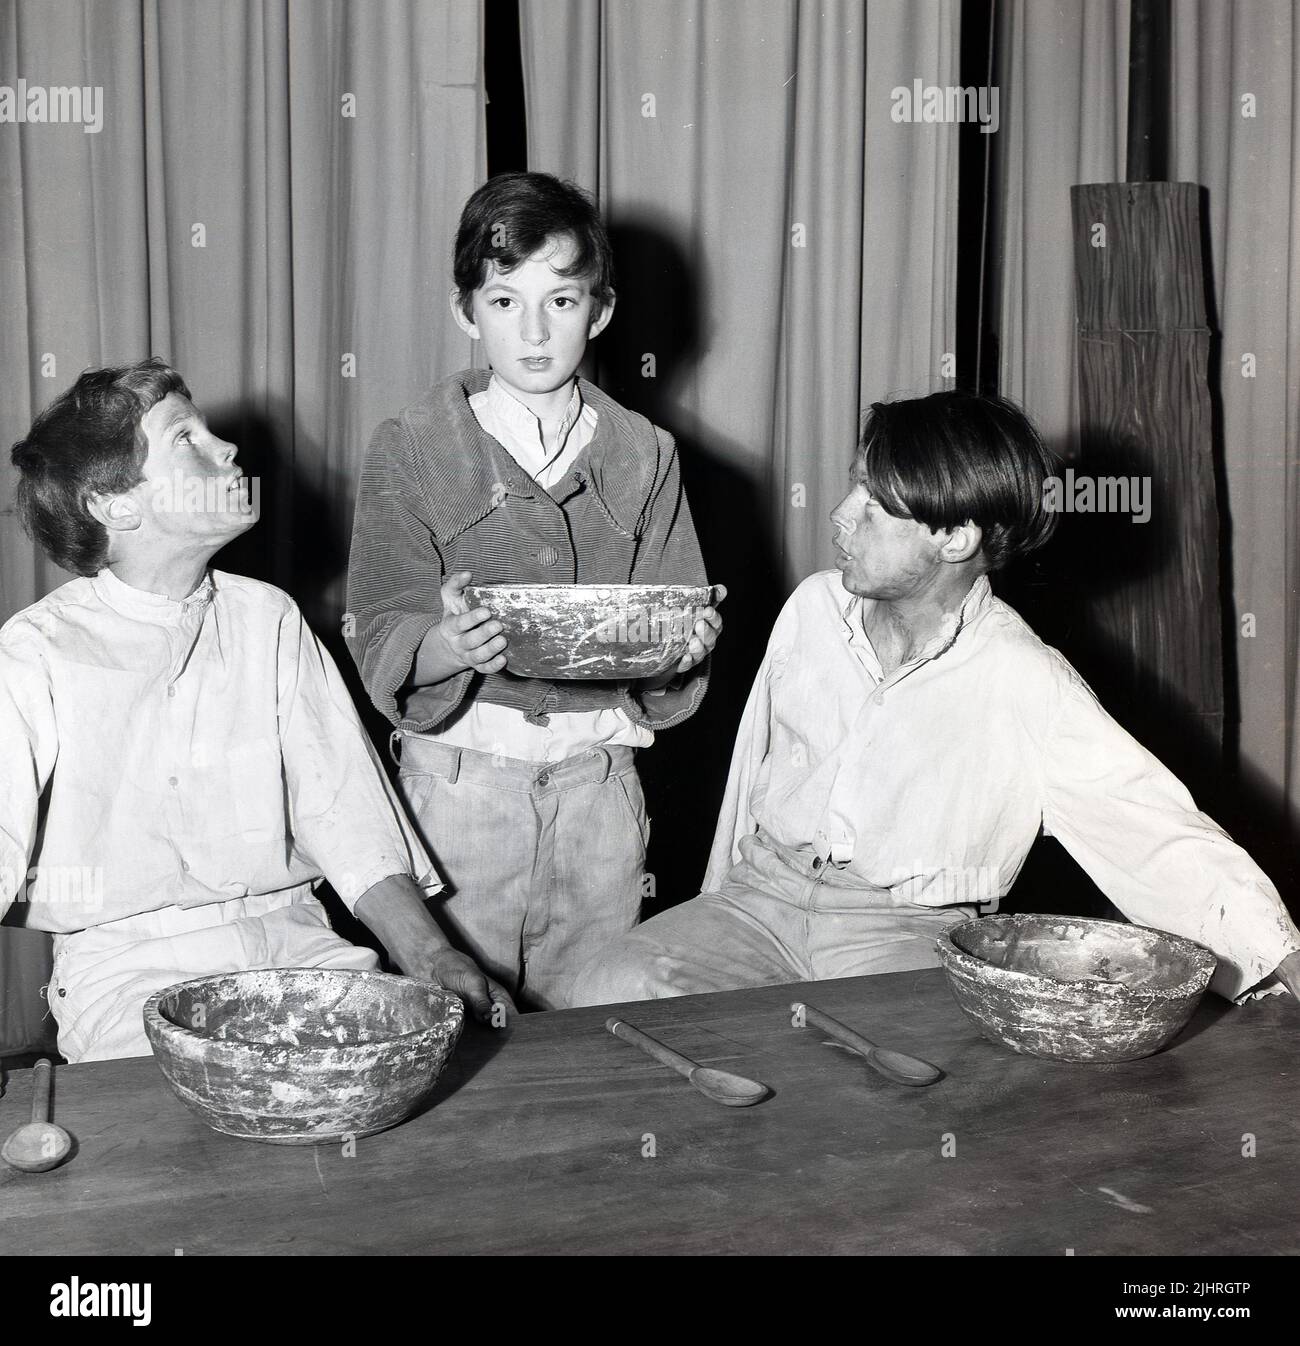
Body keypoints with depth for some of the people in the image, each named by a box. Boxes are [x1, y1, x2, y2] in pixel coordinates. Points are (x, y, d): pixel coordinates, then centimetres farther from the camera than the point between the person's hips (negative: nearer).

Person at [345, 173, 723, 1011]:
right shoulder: (412, 449, 0)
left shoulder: (643, 455, 7)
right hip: (461, 776, -2)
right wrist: (449, 647, -25)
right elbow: (383, 647, -5)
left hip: (600, 777, 2)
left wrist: (681, 647, -15)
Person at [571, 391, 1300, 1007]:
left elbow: (1163, 831, -16)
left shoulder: (1027, 685, -12)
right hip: (765, 893, 4)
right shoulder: (814, 607, 2)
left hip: (908, 932, -4)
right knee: (614, 990, -19)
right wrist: (717, 909, 19)